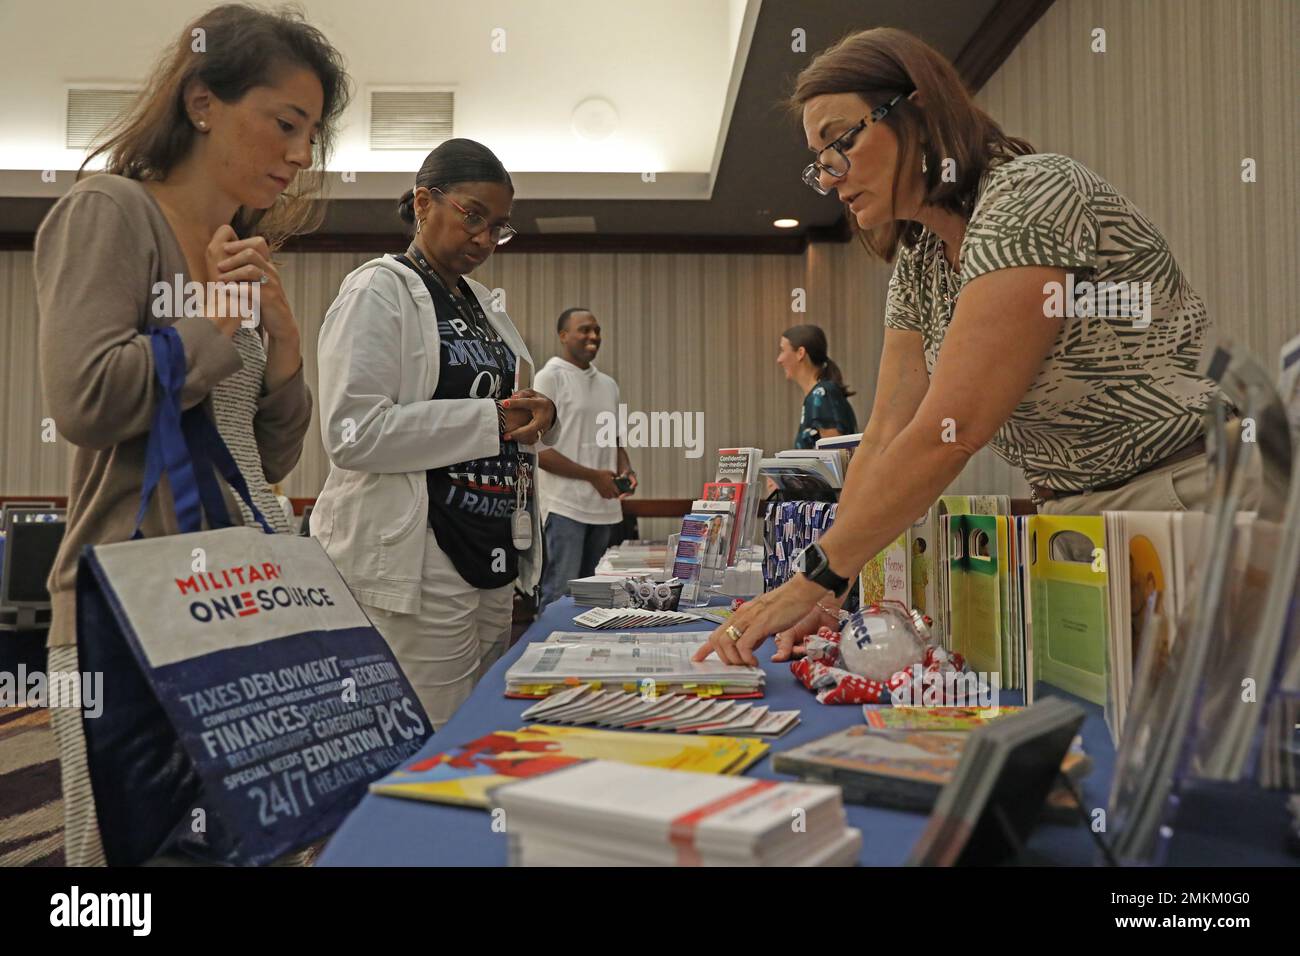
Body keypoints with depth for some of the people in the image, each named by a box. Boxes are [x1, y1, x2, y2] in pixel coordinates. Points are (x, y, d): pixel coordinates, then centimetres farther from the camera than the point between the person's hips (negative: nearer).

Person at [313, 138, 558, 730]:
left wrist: (539, 414, 0)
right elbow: (351, 434, -17)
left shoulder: (483, 304, 18)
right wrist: (491, 419, -17)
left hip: (493, 557, 8)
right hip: (414, 565, -8)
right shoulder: (377, 293, -6)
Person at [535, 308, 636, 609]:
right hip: (565, 506, -6)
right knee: (560, 595, -4)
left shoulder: (608, 384, 15)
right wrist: (593, 476, -14)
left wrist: (625, 469, 2)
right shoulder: (550, 378, -5)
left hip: (605, 506, 7)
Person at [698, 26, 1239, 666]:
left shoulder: (1032, 194, -19)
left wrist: (819, 573, -25)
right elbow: (887, 435, 0)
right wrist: (825, 591, -9)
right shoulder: (919, 261, 7)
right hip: (1077, 524, 7)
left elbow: (950, 431, -28)